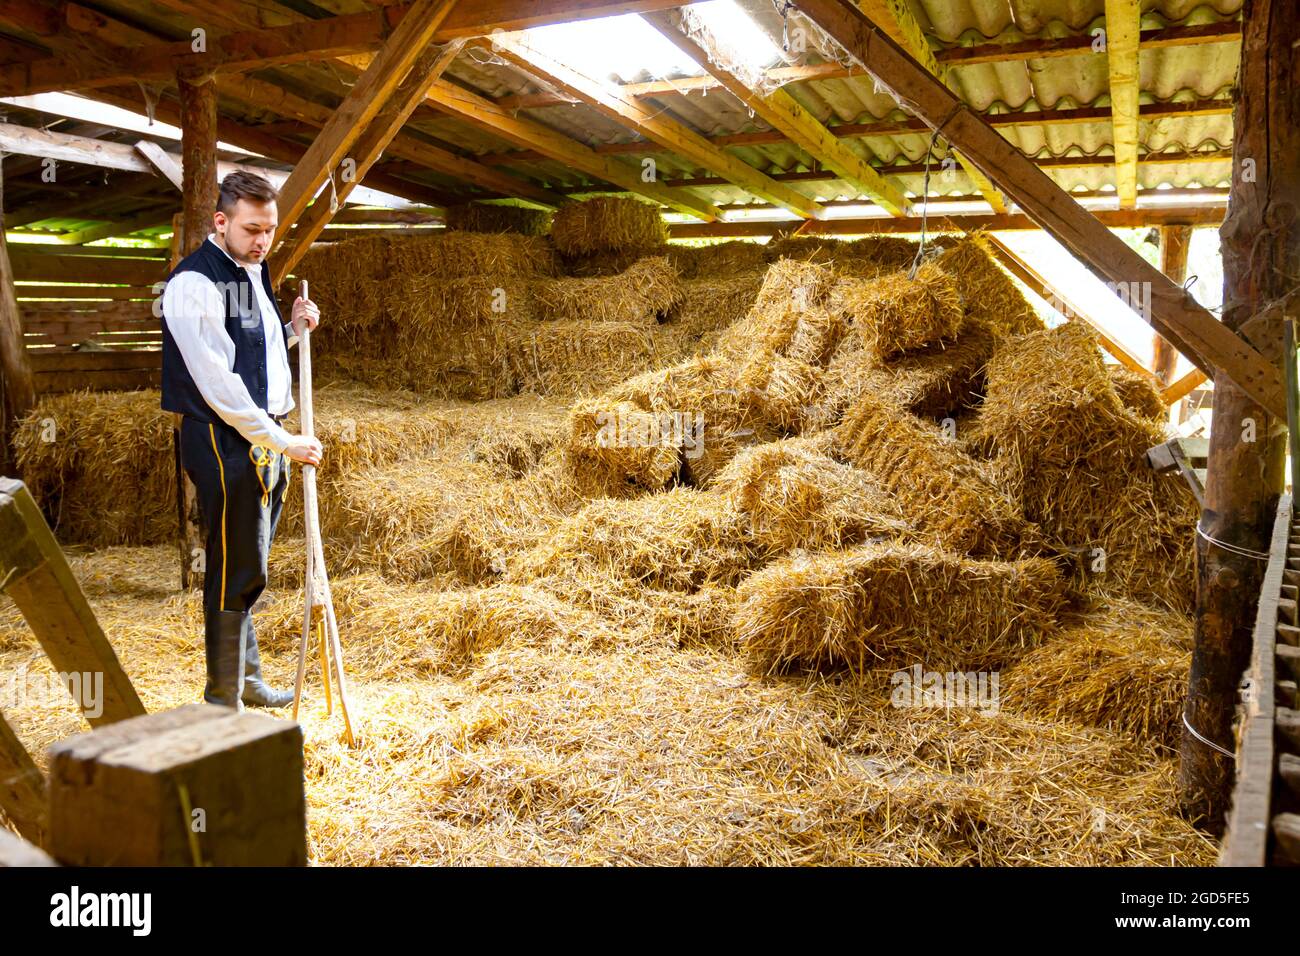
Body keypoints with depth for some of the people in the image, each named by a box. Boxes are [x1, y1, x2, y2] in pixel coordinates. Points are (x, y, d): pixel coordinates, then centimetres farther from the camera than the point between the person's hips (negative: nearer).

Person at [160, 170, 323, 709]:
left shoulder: (253, 273, 14)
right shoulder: (194, 283, -14)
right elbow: (218, 385, -20)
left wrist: (294, 329, 4)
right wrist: (283, 441, -18)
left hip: (267, 441, 9)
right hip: (225, 444, -9)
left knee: (250, 569, 18)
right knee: (235, 573, -3)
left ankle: (246, 678, 32)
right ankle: (223, 701, 9)